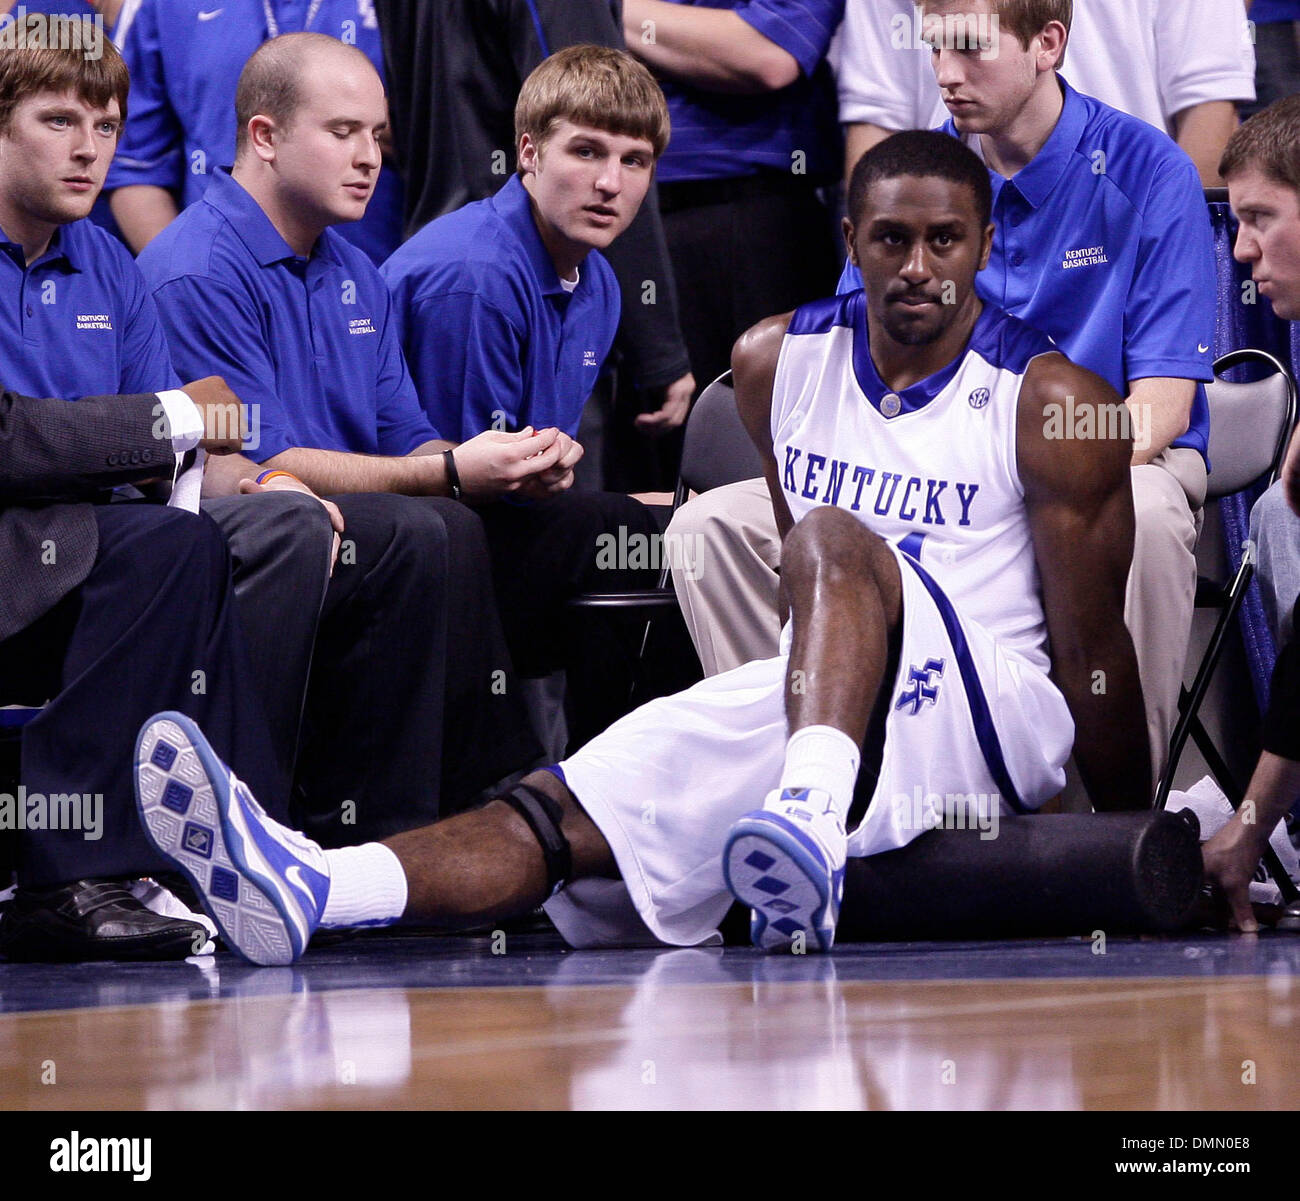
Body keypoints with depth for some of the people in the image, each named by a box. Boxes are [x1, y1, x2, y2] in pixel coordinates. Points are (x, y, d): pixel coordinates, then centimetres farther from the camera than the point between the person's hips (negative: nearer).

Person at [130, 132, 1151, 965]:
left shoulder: (1051, 401, -6)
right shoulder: (776, 362, 10)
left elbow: (1092, 645, -2)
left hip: (993, 723, -5)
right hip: (810, 705, 6)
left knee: (835, 540, -35)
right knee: (570, 814, -20)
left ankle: (809, 820, -60)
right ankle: (305, 891, -42)